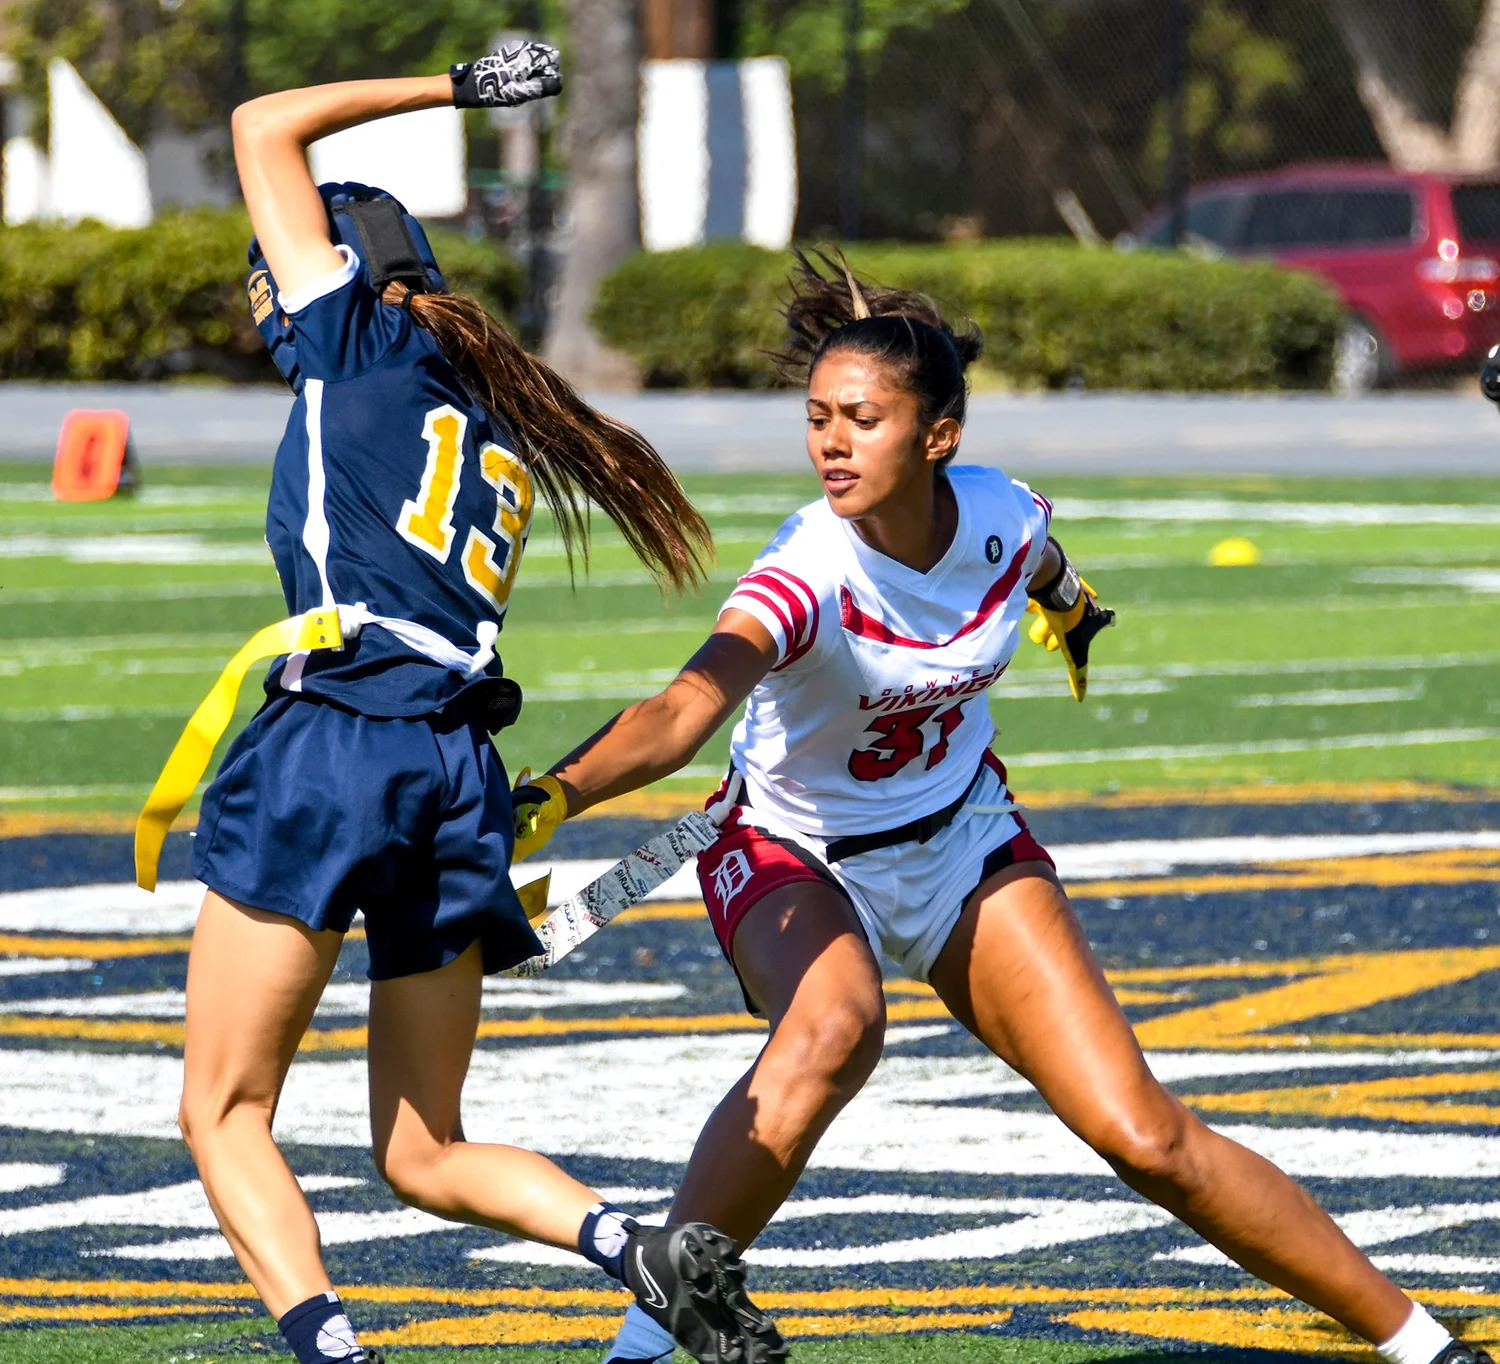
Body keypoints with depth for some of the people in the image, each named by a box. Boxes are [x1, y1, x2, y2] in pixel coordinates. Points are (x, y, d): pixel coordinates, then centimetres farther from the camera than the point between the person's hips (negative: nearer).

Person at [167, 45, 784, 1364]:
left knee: (225, 1114, -1)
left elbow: (266, 128, 15)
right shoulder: (502, 441, 24)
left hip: (333, 750, -7)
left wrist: (453, 88, 22)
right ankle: (641, 1247, -11)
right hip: (464, 777, 7)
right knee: (426, 1154, 14)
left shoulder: (361, 344, 7)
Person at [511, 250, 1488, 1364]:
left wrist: (1065, 600, 31)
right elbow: (686, 711, -51)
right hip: (794, 850, -4)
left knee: (1142, 1136, -4)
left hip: (962, 842, 4)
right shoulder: (808, 573, -34)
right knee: (834, 1025, -38)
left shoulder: (1002, 518, -19)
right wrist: (556, 797, -69)